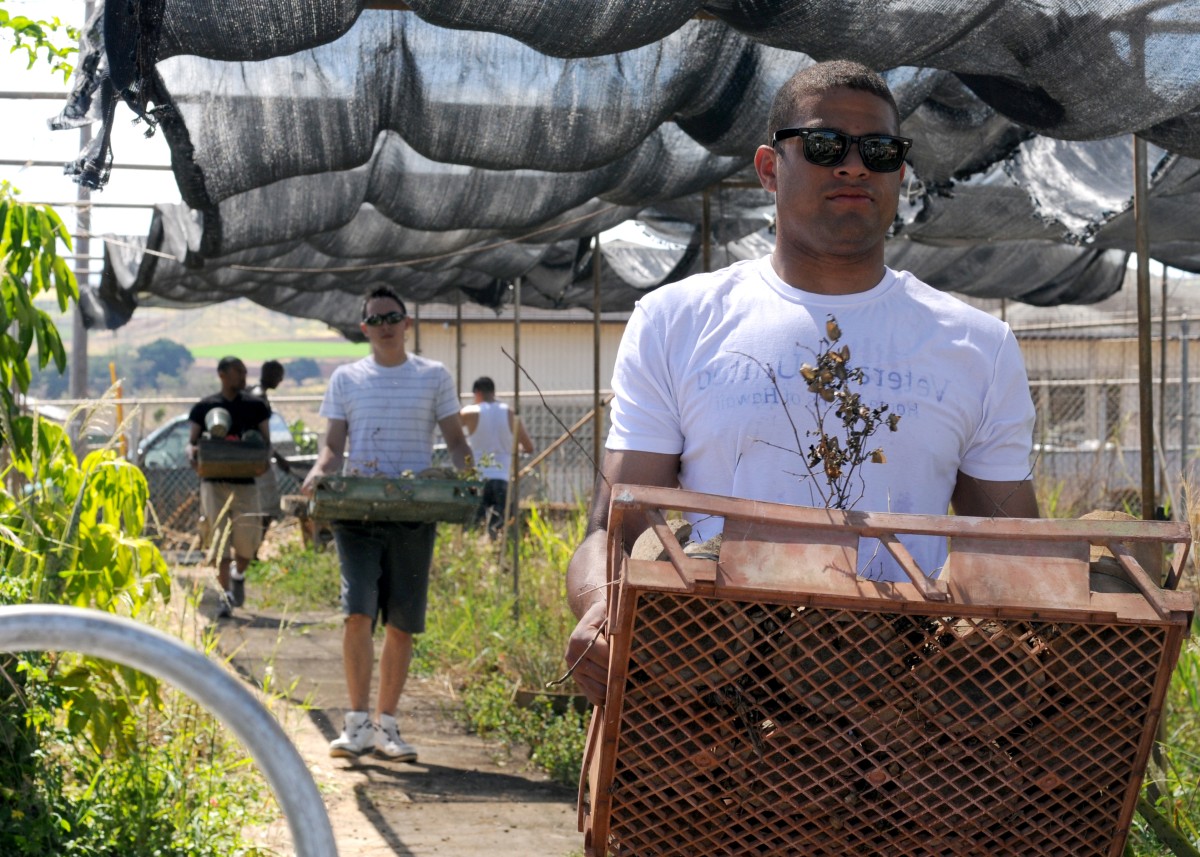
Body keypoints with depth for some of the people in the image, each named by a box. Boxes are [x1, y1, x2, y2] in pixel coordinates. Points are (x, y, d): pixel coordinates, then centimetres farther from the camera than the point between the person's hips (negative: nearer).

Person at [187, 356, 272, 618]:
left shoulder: (255, 406, 9)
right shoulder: (203, 407, 6)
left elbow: (266, 442, 11)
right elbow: (192, 442, 8)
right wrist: (192, 453, -16)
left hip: (245, 482, 1)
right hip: (213, 482, -1)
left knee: (248, 541, -3)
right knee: (219, 540, -5)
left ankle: (238, 575, 28)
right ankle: (225, 594, 0)